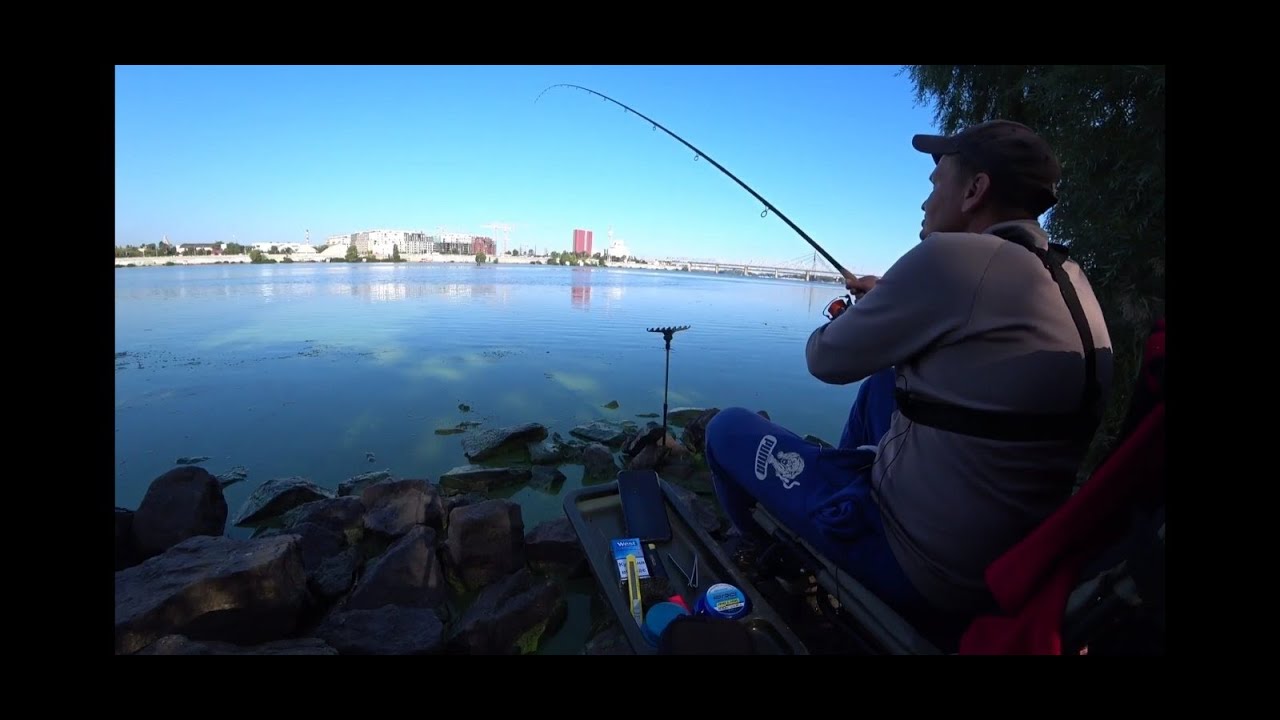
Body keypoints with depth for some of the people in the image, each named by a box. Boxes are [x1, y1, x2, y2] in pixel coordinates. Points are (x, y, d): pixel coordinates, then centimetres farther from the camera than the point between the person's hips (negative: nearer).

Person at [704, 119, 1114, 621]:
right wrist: (892, 301, 14)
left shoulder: (953, 256, -22)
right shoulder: (1071, 280, 4)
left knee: (728, 428, 4)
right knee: (886, 379, 26)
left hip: (923, 568, -8)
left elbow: (827, 359, -12)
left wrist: (843, 322, 10)